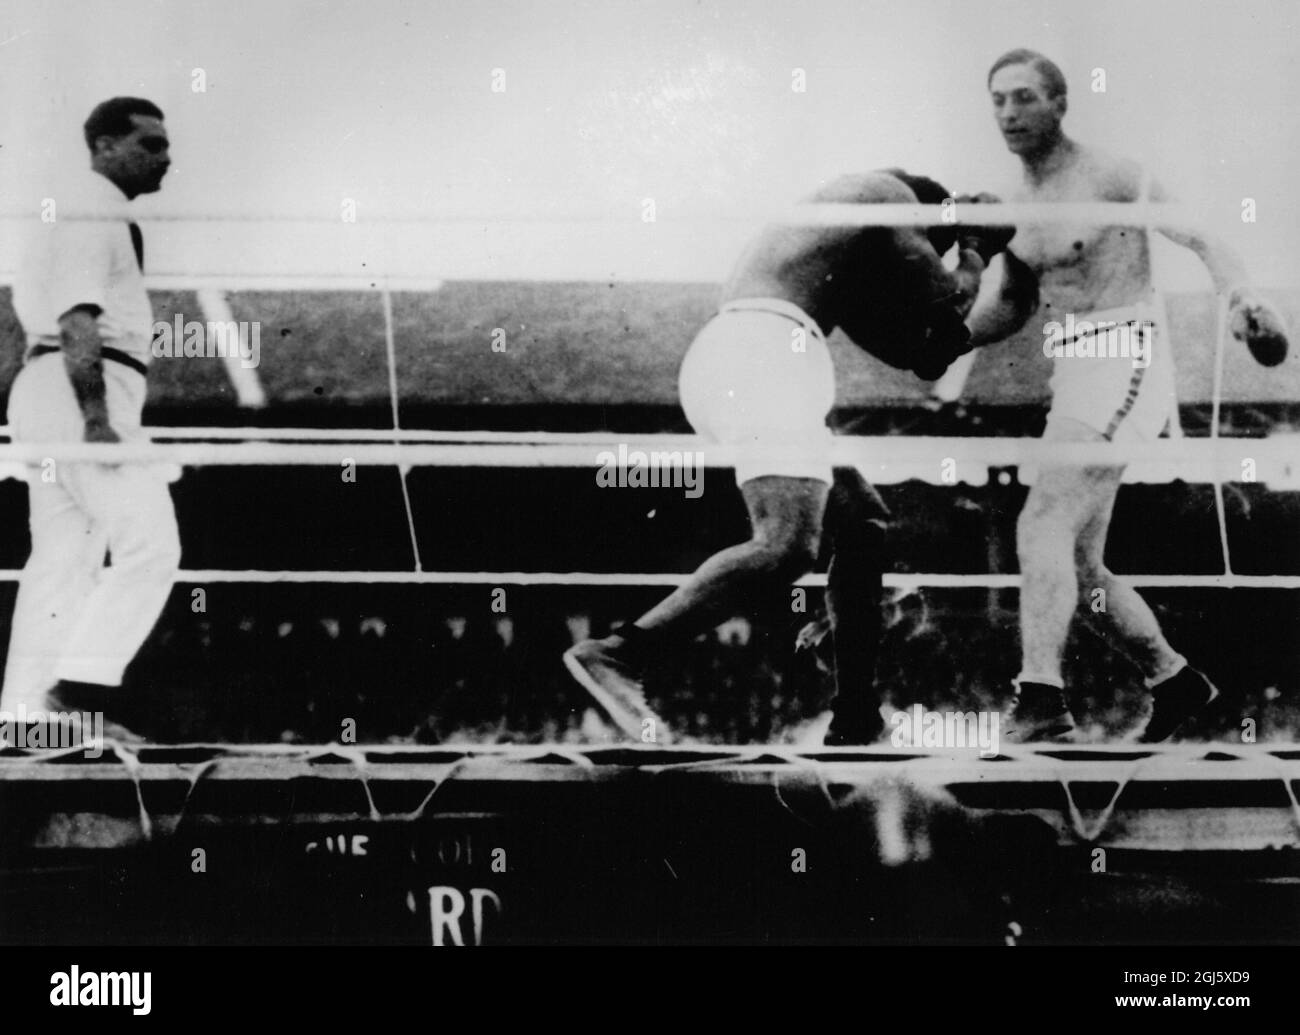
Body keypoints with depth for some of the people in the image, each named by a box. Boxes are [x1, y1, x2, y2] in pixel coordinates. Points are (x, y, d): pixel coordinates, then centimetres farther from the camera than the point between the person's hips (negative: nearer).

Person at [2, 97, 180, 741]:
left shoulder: (86, 210, 25)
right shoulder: (94, 208, -6)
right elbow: (78, 318, -17)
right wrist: (97, 416, -24)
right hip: (81, 391, -10)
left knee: (62, 559, 7)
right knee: (150, 545, -14)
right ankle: (84, 683, -17)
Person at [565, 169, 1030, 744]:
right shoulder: (890, 192, 11)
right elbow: (947, 304, 12)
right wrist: (974, 258, 30)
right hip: (765, 349, -10)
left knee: (862, 520, 15)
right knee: (789, 546, -23)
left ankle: (855, 720, 12)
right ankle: (616, 656, -33)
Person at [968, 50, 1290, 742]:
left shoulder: (1110, 176, -6)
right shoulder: (1013, 204, 15)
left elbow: (1204, 240, -11)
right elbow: (1007, 311, 22)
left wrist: (1243, 300, -31)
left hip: (1123, 367, -8)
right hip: (1073, 379, 8)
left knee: (1042, 525, -22)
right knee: (1079, 564, 11)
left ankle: (1039, 698, -29)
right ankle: (1174, 679, 27)